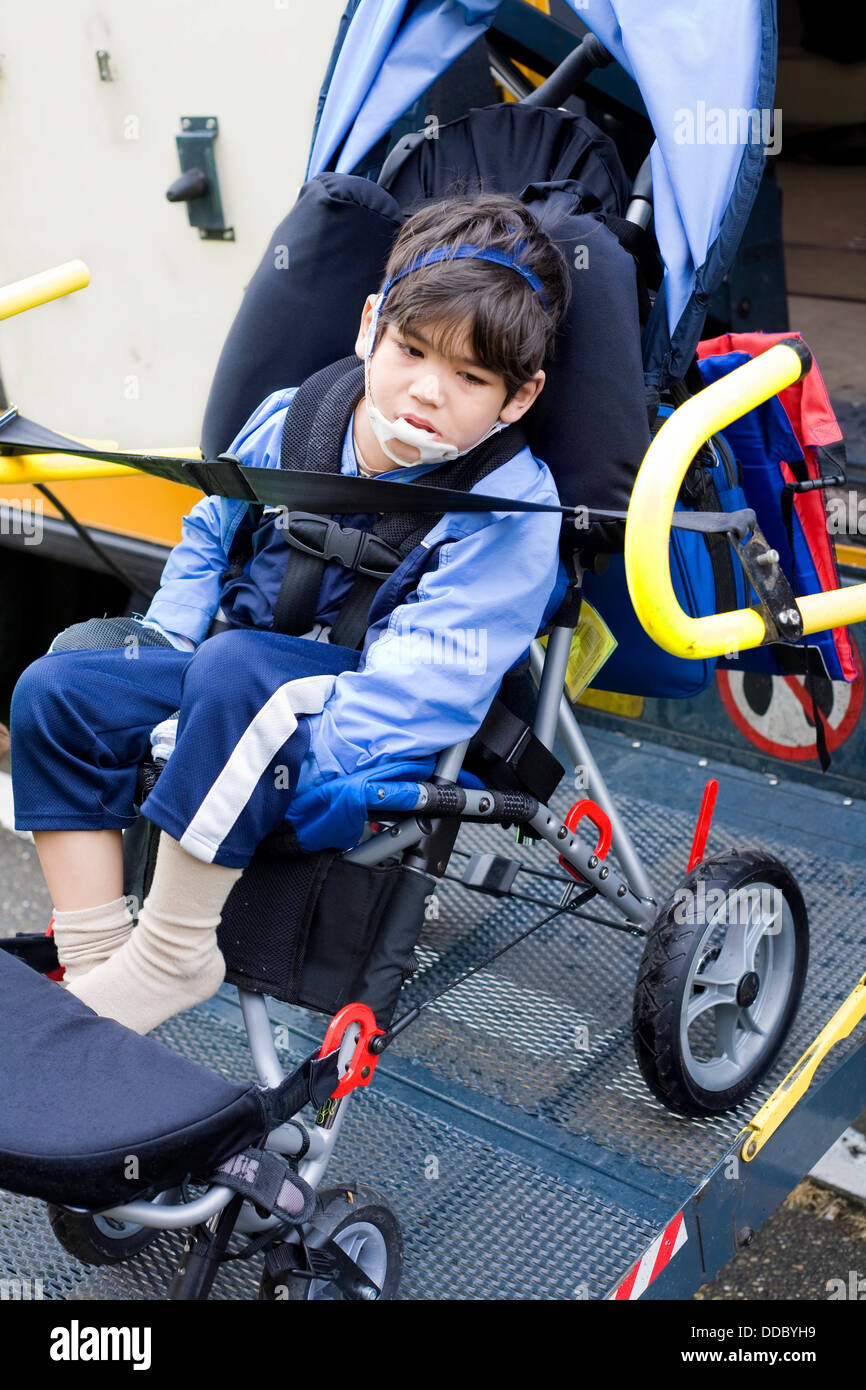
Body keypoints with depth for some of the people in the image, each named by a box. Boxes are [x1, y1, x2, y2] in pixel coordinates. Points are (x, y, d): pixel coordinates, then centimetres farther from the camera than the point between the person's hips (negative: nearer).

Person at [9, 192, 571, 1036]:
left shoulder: (508, 508, -17)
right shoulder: (294, 419, 2)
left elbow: (422, 673, -26)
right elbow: (211, 531, 20)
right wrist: (163, 642, 6)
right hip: (252, 691, 7)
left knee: (233, 671, -37)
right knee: (53, 691, -8)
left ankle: (171, 952, -23)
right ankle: (93, 958, -9)